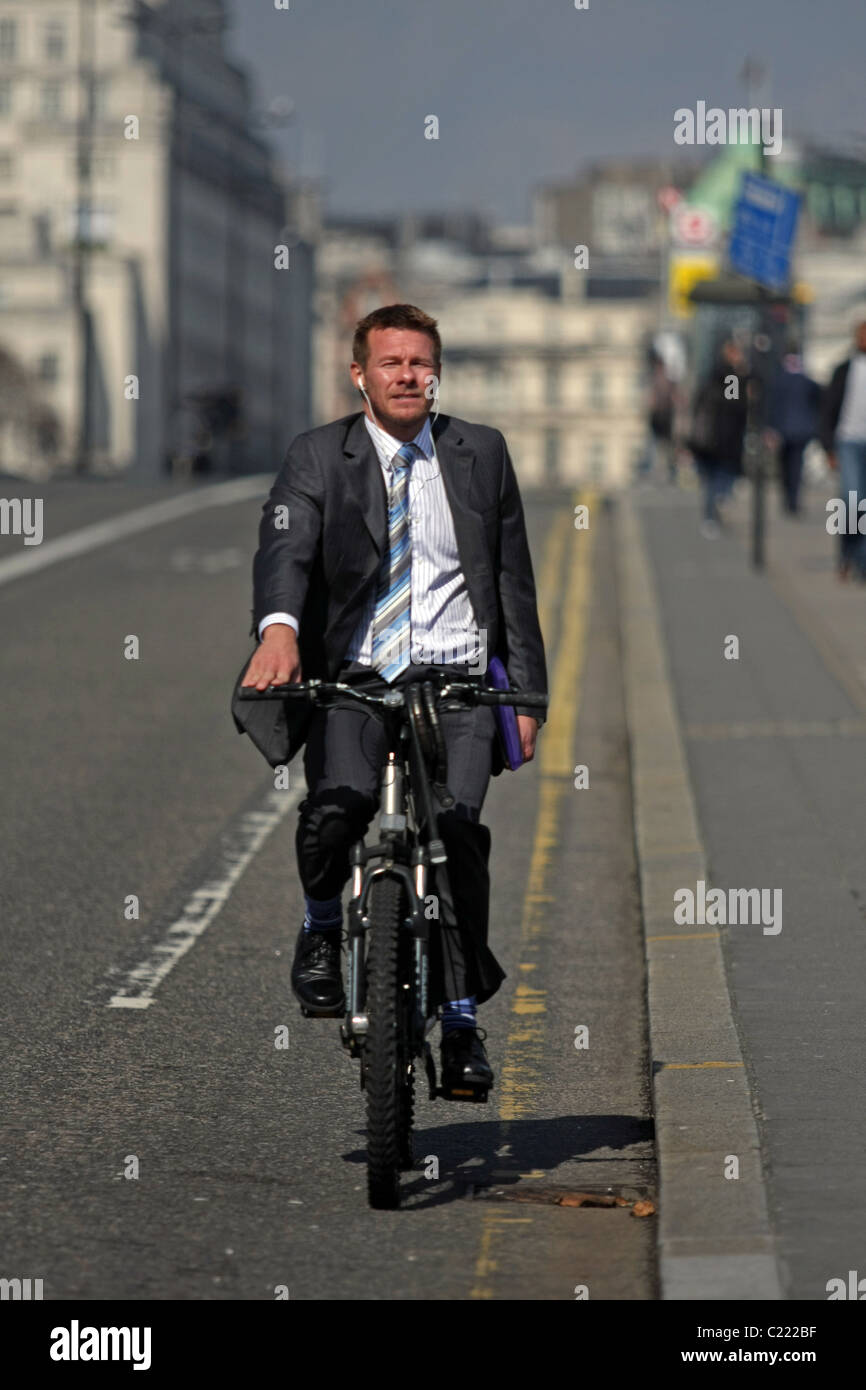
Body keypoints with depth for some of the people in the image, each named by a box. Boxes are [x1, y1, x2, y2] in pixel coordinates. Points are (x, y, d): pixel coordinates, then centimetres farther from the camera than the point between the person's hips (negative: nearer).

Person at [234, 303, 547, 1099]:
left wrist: (528, 692, 8)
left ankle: (462, 1018, -6)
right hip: (352, 676, -1)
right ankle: (321, 929, 5)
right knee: (337, 803, -28)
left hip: (458, 675, 1)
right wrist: (278, 628, -35)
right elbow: (285, 547, -14)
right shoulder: (318, 458, 3)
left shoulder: (481, 454, 10)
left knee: (456, 827, -19)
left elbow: (514, 576, 13)